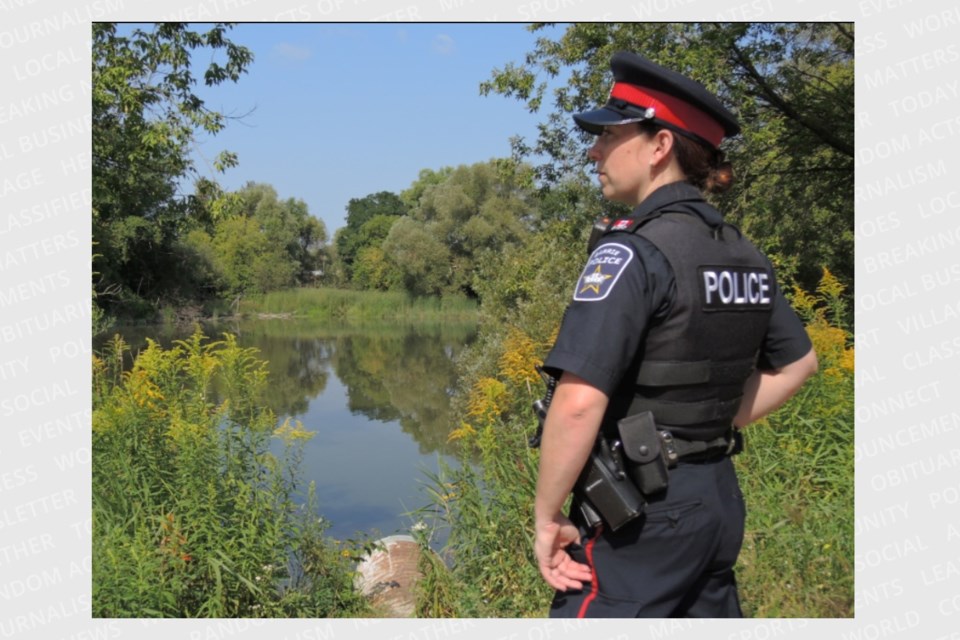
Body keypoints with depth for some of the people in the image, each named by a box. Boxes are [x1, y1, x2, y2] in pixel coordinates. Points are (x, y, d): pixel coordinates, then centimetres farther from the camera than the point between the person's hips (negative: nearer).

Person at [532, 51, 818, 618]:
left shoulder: (633, 251, -17)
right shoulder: (742, 253, 7)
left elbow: (579, 402, -25)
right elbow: (798, 363, 19)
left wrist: (547, 515, -14)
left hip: (641, 513, -8)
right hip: (720, 499, 8)